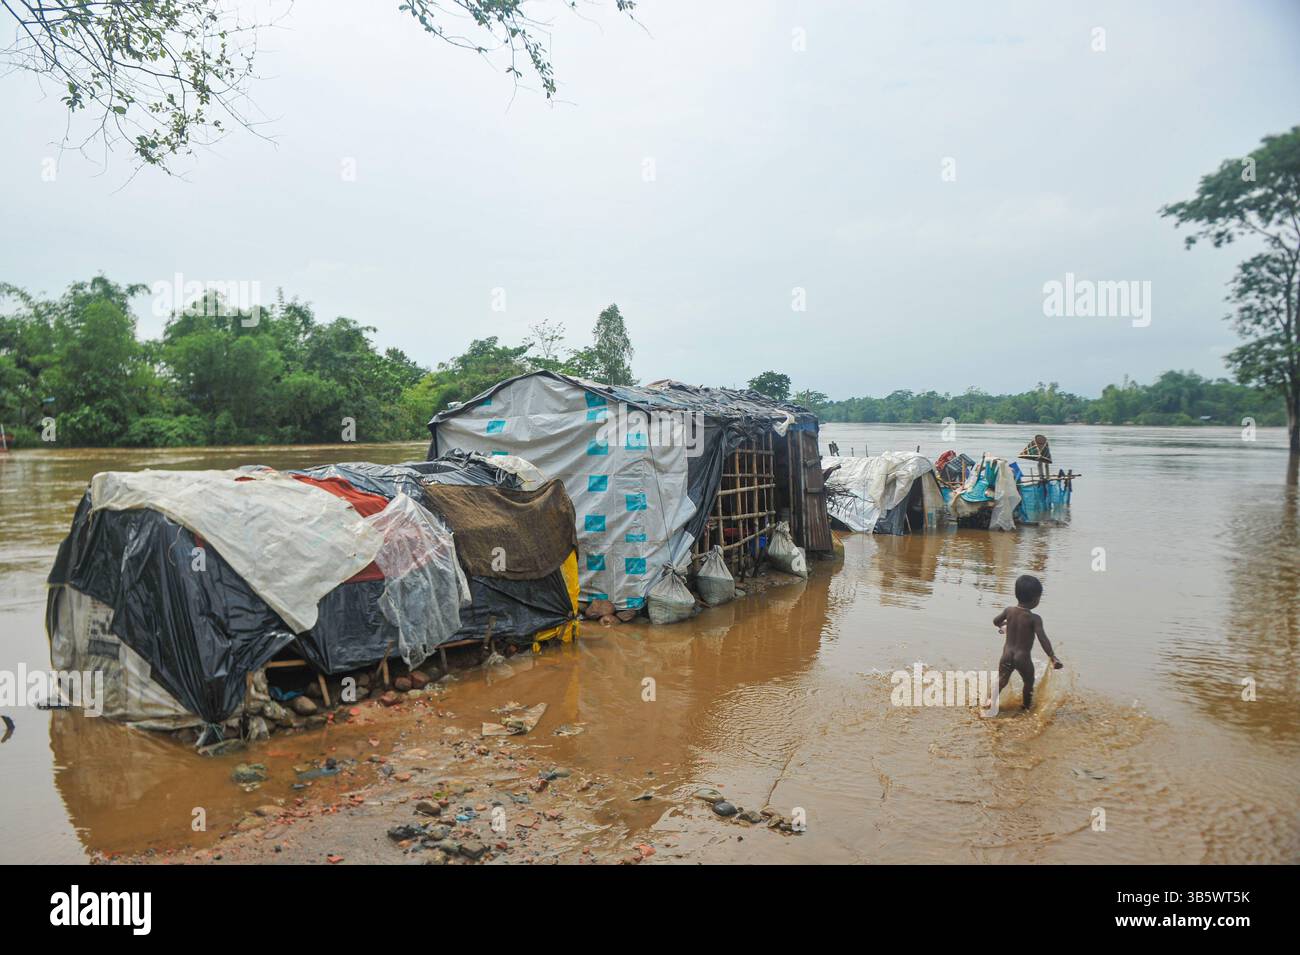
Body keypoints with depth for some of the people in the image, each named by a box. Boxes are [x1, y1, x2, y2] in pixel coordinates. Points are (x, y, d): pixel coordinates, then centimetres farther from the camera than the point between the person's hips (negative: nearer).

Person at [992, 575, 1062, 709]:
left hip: (1007, 654, 3)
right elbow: (1043, 639, -22)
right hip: (1022, 657, -3)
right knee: (1029, 682, 21)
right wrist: (1053, 657, -21)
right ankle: (1027, 705, 33)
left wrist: (1002, 625, 39)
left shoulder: (1009, 611, -2)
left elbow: (995, 621, 16)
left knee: (1001, 680, 12)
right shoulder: (1035, 618, -16)